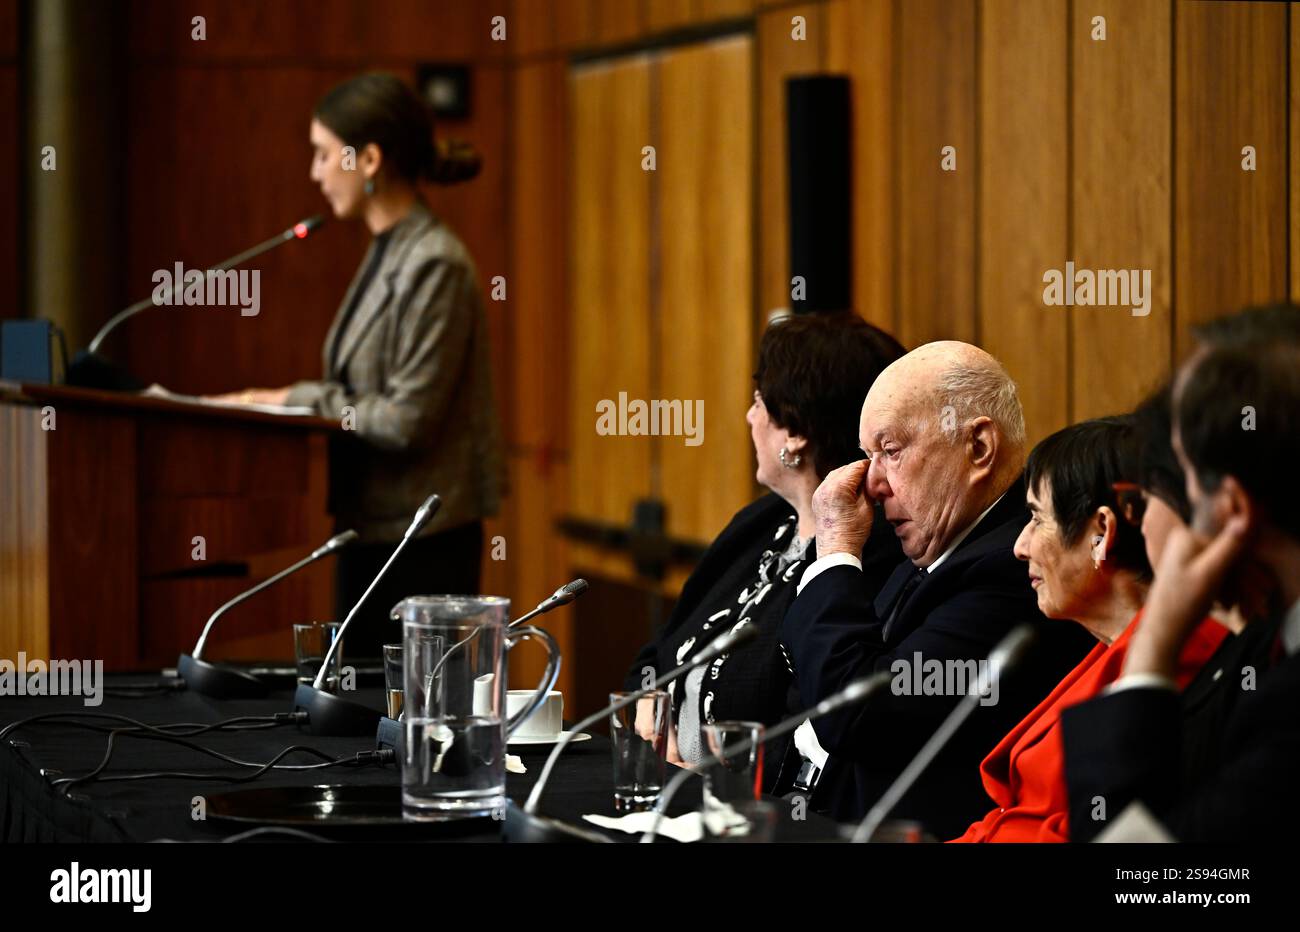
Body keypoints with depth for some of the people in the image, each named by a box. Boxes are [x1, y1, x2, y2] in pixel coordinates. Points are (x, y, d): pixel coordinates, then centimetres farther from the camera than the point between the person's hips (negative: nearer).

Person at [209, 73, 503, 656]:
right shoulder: (387, 255, 13)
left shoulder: (434, 264, -16)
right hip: (371, 527, 9)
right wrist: (283, 402, 2)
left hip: (423, 542, -9)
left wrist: (300, 402, -11)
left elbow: (408, 420, -20)